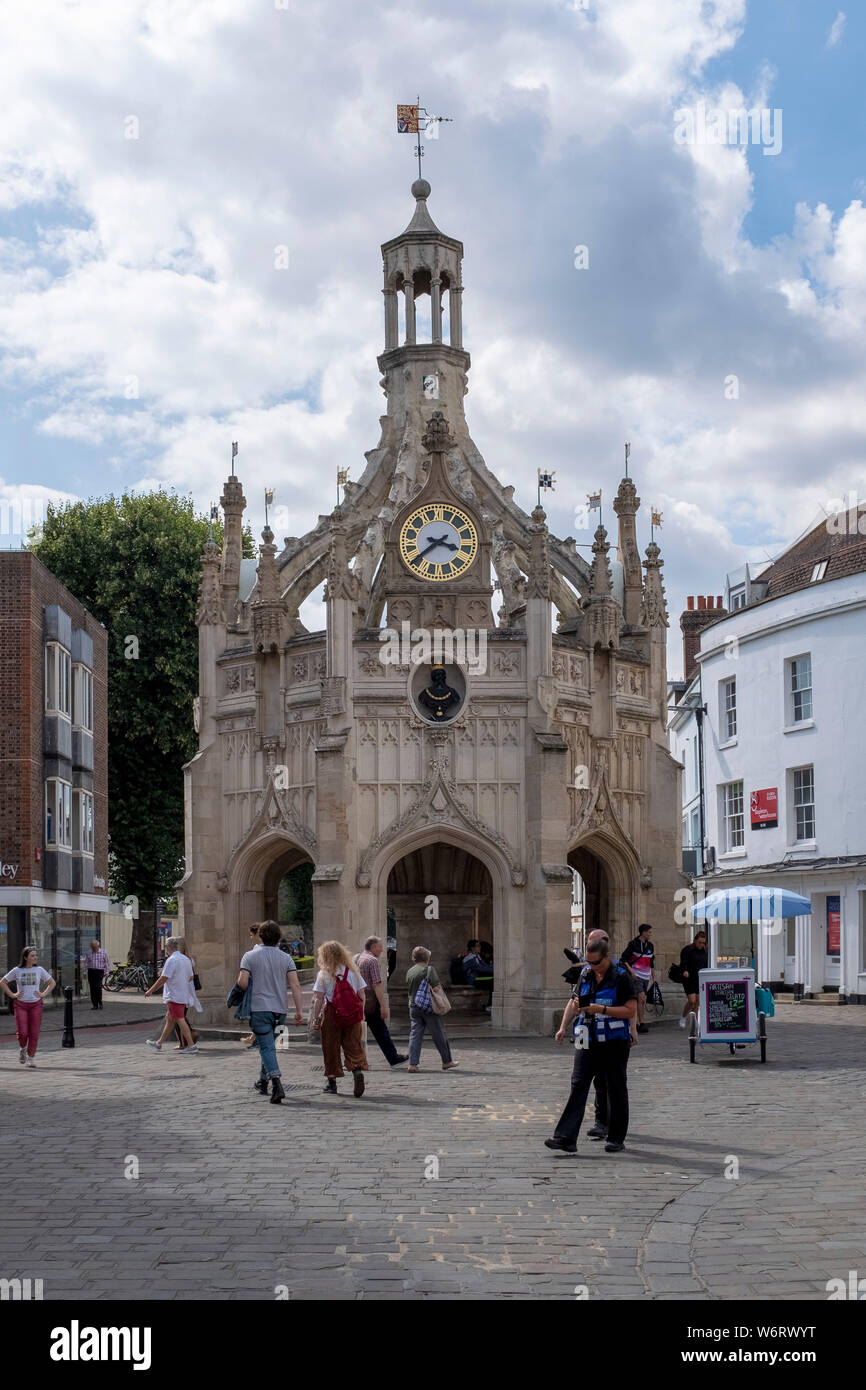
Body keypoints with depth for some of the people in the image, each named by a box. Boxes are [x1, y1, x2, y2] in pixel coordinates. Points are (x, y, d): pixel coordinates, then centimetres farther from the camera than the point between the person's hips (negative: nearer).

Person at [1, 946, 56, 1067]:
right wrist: (12, 995, -1)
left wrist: (43, 994, 1)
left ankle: (31, 1057, 7)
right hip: (21, 1004, -1)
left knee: (34, 1033, -3)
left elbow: (52, 982, 13)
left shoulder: (39, 970, 3)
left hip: (36, 1004, 1)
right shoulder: (17, 970, 0)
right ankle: (22, 1048, 23)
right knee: (22, 1032, -8)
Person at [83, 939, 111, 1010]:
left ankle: (100, 1003, -1)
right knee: (92, 989, 0)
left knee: (98, 987, -16)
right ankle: (94, 1005, 7)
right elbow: (86, 963, 14)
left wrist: (107, 972, 1)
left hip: (100, 972, -3)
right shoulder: (88, 953, 10)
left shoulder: (103, 952, 5)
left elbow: (107, 963, 7)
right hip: (91, 971, 3)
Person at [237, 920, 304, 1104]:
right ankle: (263, 1082, 34)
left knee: (266, 1047, -6)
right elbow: (295, 986, -5)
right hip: (280, 1009, 4)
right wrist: (299, 1011, -5)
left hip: (259, 1008, -4)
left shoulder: (250, 956, -4)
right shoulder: (286, 958, 4)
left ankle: (277, 1083, -23)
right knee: (269, 1045, 22)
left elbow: (242, 982, -13)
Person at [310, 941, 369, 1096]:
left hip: (332, 1013, -2)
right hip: (353, 1015, 2)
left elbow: (319, 998, -7)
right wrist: (361, 1013, 16)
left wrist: (315, 1018, -2)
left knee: (331, 1048, 9)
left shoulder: (323, 974, -4)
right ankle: (358, 1070, -21)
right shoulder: (352, 971, 5)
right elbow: (361, 994, 6)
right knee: (353, 1044, 4)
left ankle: (331, 1081, 16)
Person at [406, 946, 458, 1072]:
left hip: (413, 1006, 6)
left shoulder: (409, 972, 8)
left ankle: (412, 1063, -2)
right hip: (428, 1007, -5)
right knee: (439, 1035, 6)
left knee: (415, 1035, 5)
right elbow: (436, 988, -17)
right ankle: (447, 1061, 14)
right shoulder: (429, 969, -12)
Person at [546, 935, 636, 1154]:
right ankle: (566, 1138, -10)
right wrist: (564, 1026, 5)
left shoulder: (621, 977, -9)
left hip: (614, 1043, -4)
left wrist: (602, 1009, -21)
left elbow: (631, 1010, -13)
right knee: (578, 1086, -5)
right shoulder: (585, 974, 8)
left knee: (616, 1090, 6)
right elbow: (574, 1002, 18)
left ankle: (616, 1139, 17)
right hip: (588, 1041, 5)